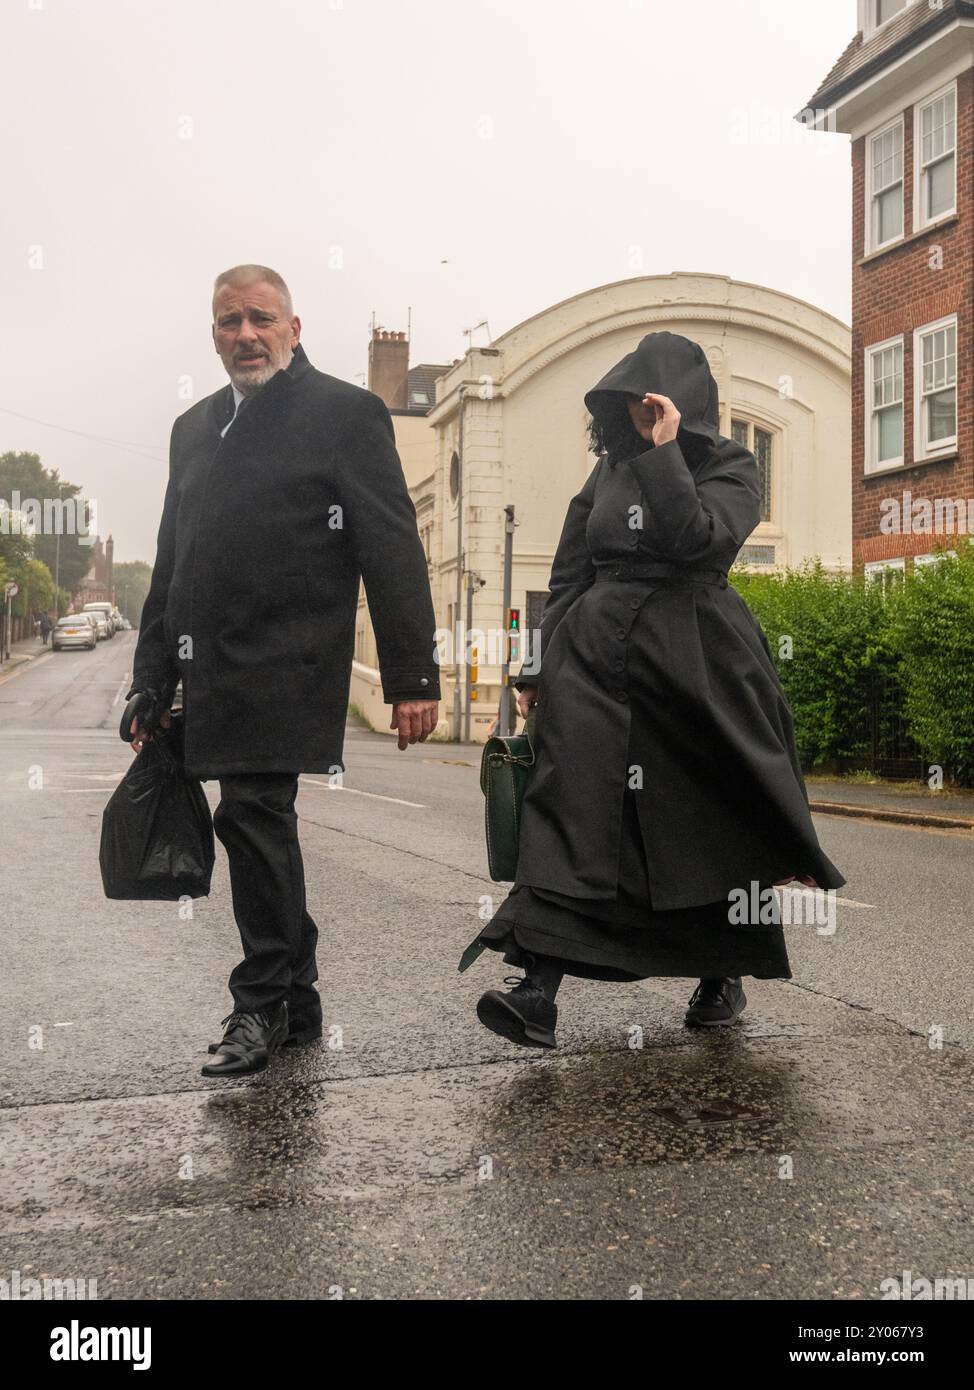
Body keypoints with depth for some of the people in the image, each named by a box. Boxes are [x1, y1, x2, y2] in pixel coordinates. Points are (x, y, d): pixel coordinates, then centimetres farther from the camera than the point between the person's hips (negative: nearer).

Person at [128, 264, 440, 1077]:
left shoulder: (346, 413, 0)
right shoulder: (195, 428, 19)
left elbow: (393, 552, -6)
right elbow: (172, 566, 21)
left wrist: (413, 677, -12)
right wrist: (153, 682, 18)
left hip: (286, 666, -7)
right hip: (214, 675, 7)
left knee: (252, 816, -13)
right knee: (263, 825, 11)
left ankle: (263, 1003, 2)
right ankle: (295, 1004, 22)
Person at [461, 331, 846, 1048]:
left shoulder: (731, 467, 4)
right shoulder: (608, 471, 15)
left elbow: (698, 538, -17)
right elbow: (569, 576, 16)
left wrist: (662, 451, -13)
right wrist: (544, 667, 11)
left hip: (694, 659, -3)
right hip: (597, 655, 3)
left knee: (710, 816, 4)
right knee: (570, 807, -11)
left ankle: (723, 974, 26)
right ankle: (538, 992, -18)